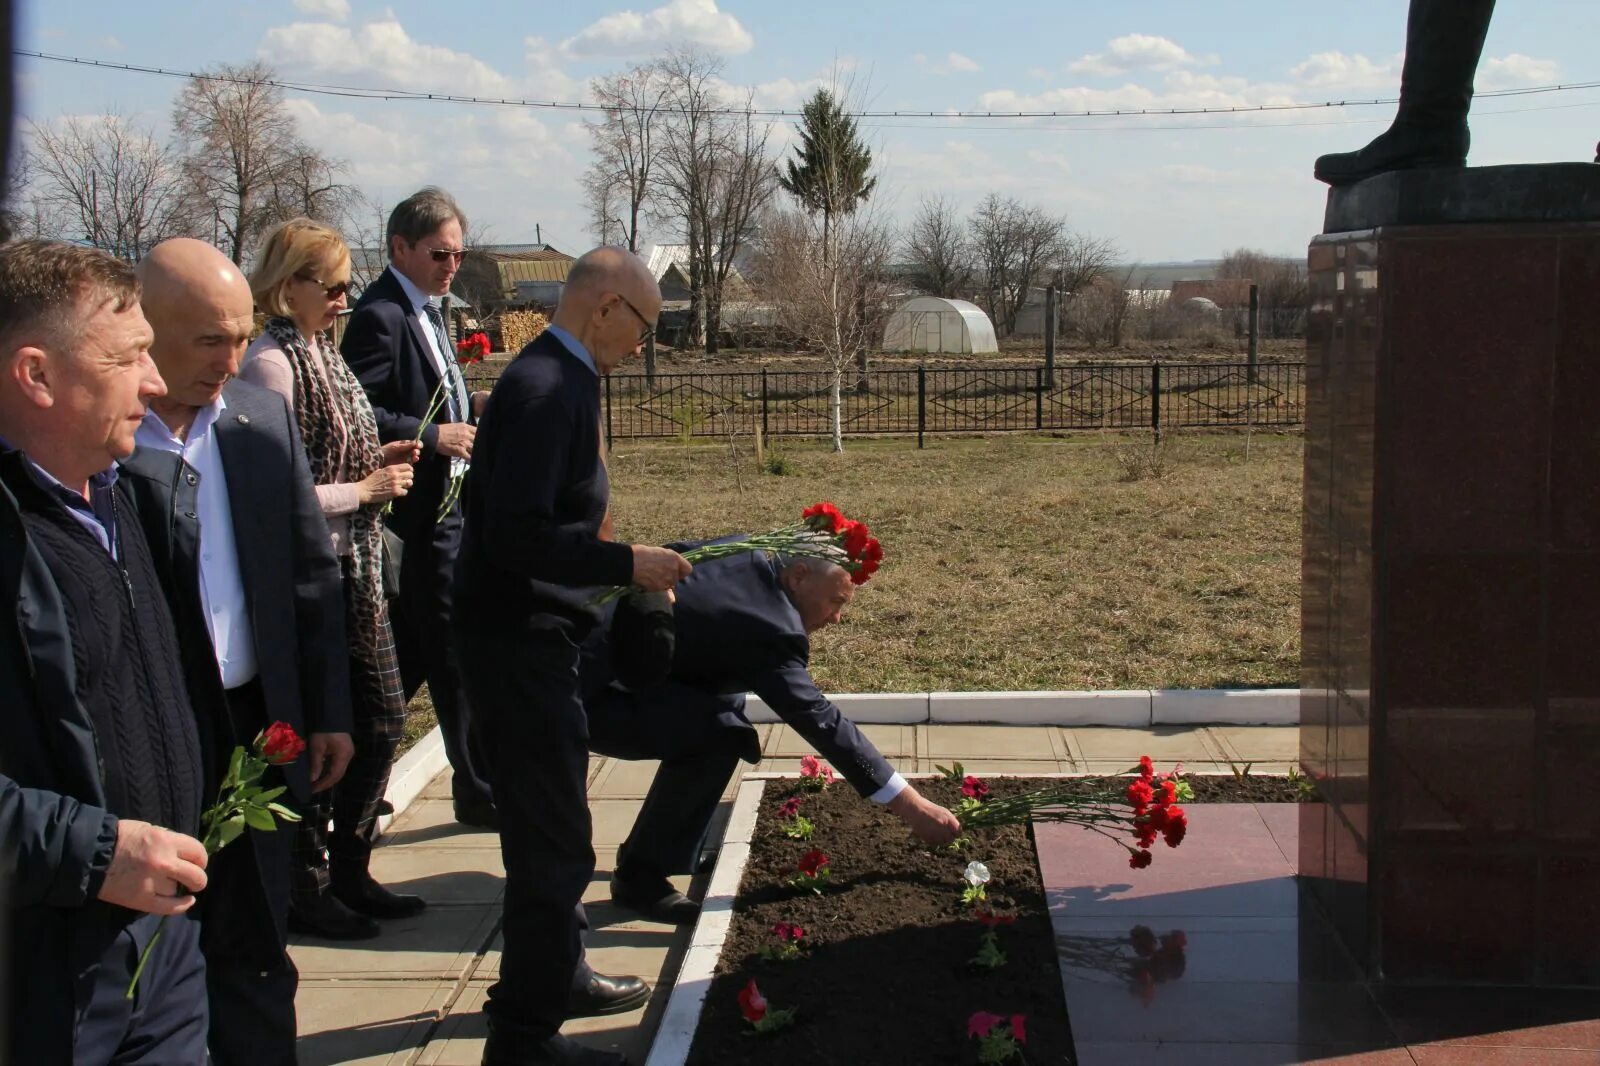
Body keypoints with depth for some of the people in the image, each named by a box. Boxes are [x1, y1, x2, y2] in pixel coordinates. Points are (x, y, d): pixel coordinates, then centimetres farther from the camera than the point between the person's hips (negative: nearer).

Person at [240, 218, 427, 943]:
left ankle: (348, 872, 29)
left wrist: (378, 461, 3)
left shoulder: (322, 350, 11)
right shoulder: (271, 361, -16)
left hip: (356, 570, 9)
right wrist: (365, 489, -13)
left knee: (381, 720, 14)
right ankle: (306, 888, 20)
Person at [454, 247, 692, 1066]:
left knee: (547, 830, 23)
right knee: (553, 843, -1)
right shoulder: (546, 390, -21)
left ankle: (556, 975, 40)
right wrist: (626, 562, -20)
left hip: (531, 636, 10)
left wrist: (624, 572, 15)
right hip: (520, 642, -10)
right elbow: (516, 535, -28)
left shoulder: (555, 378, 10)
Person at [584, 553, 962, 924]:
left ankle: (648, 846, 22)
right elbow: (821, 721, -22)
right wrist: (911, 806, -19)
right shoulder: (768, 628, -21)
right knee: (722, 734, -23)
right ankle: (640, 875, -6)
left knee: (726, 701, 16)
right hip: (588, 689, -10)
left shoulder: (748, 555, 5)